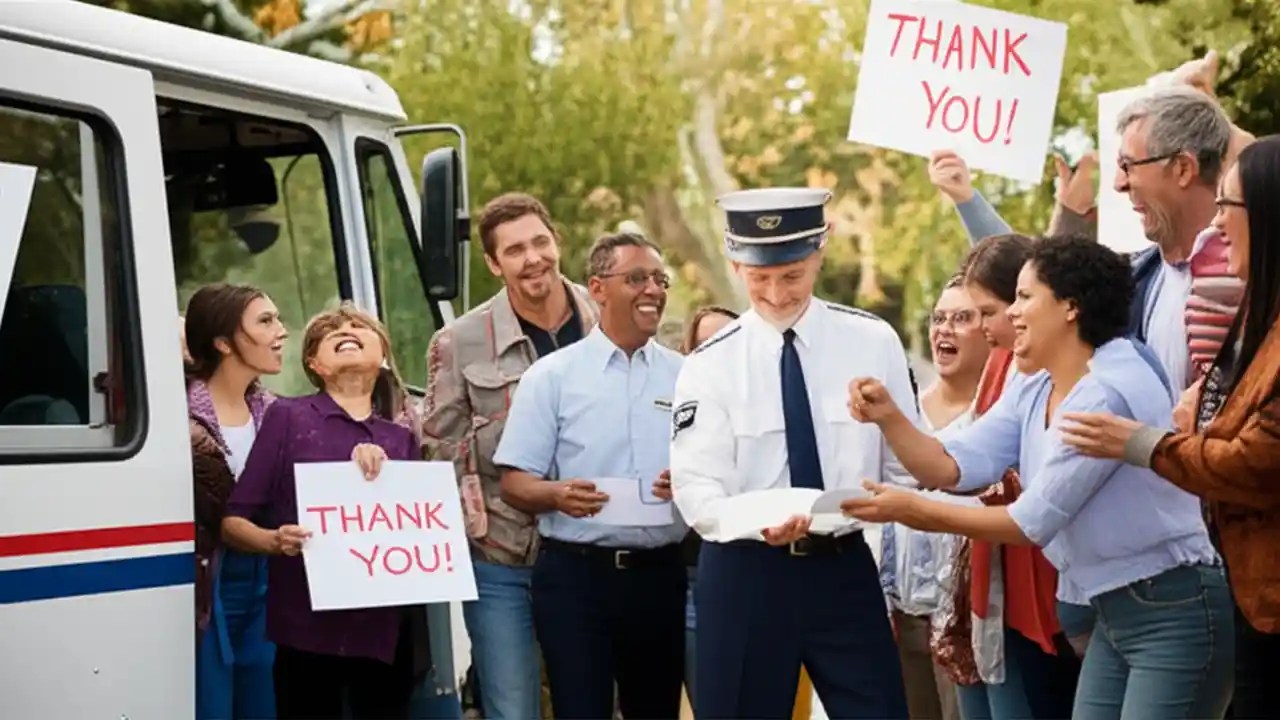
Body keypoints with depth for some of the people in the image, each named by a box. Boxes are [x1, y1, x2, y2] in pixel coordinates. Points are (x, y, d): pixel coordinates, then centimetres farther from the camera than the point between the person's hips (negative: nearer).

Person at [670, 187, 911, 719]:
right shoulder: (711, 364, -3)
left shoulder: (873, 342, 1)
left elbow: (906, 463, 4)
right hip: (743, 574, -1)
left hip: (846, 568, 1)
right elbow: (697, 489, -10)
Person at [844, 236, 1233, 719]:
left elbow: (1033, 522, -20)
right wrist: (888, 417, -13)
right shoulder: (1033, 391, 9)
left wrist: (911, 510, -15)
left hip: (1175, 612, -9)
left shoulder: (1107, 395, -21)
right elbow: (954, 467, 2)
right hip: (1115, 611, 9)